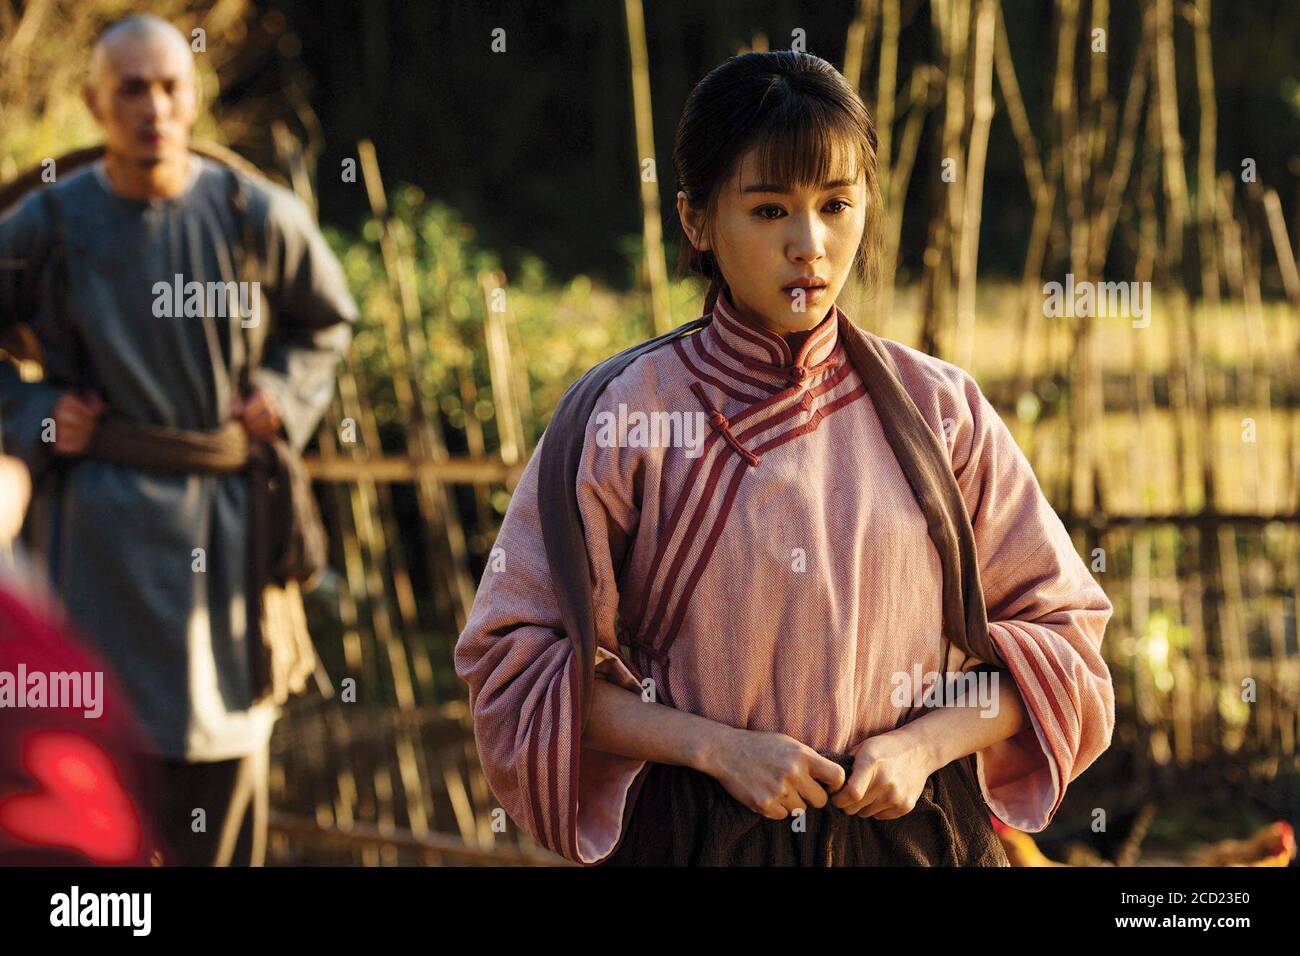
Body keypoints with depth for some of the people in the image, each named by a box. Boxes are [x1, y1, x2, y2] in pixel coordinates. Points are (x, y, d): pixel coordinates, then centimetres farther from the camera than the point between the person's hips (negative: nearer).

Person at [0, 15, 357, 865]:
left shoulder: (257, 216, 0)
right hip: (101, 525, -2)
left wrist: (281, 394, 2)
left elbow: (328, 320, 17)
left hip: (224, 516, 2)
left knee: (228, 726, 7)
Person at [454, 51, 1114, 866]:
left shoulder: (939, 410, 0)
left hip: (909, 824, 2)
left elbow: (1060, 628, 5)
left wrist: (925, 745, -10)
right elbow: (517, 654, -6)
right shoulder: (623, 418, -5)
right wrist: (717, 747, -15)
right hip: (691, 833, -1)